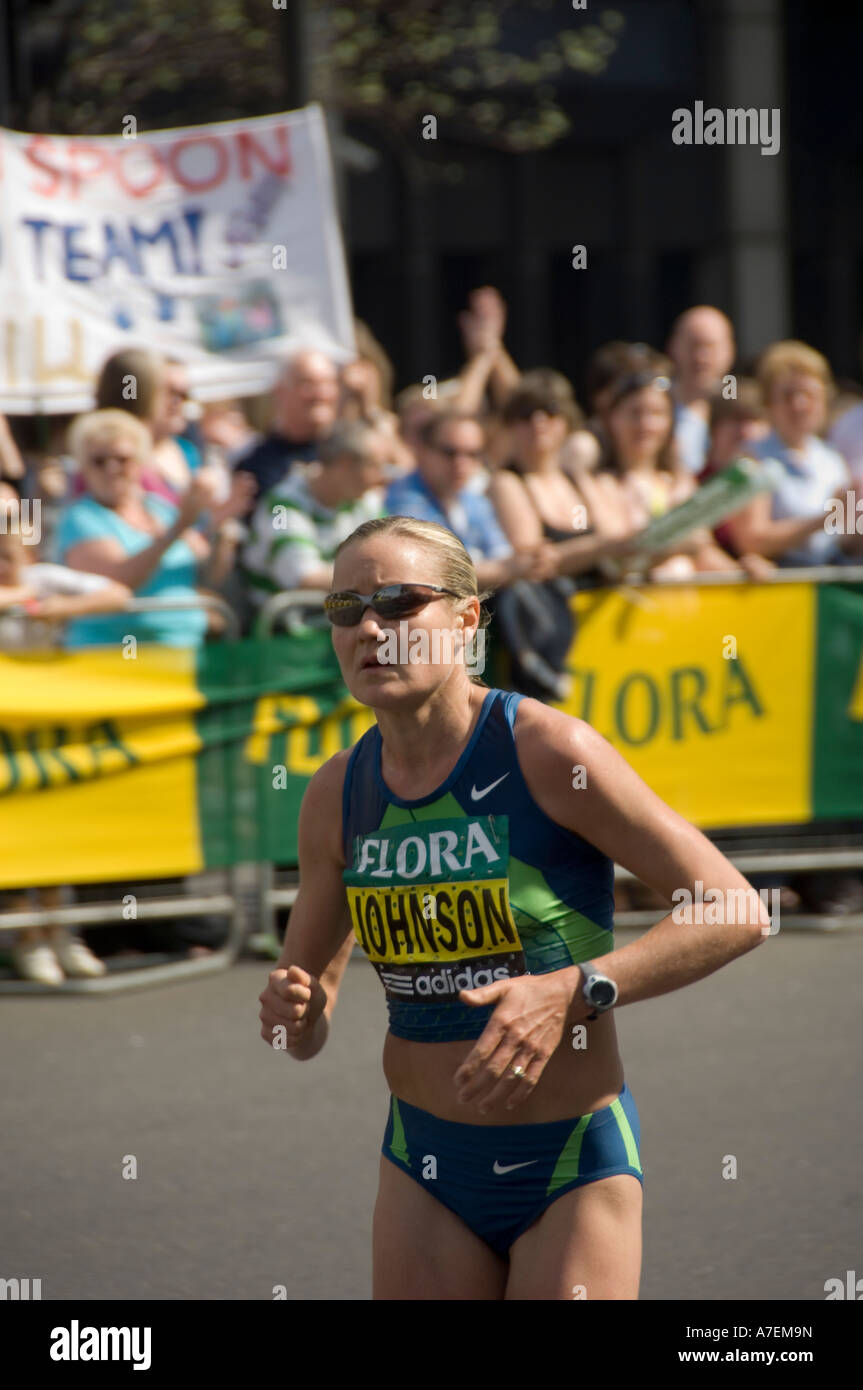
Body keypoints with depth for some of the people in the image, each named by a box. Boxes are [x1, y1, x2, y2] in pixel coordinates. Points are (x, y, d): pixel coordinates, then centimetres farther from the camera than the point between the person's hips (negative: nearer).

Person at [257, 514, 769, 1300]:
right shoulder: (338, 795, 1)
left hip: (573, 1165, -5)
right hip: (427, 1163, 5)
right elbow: (308, 1036, 10)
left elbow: (738, 913, -15)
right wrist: (294, 1014, -14)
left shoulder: (547, 751, -14)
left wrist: (575, 993, -25)